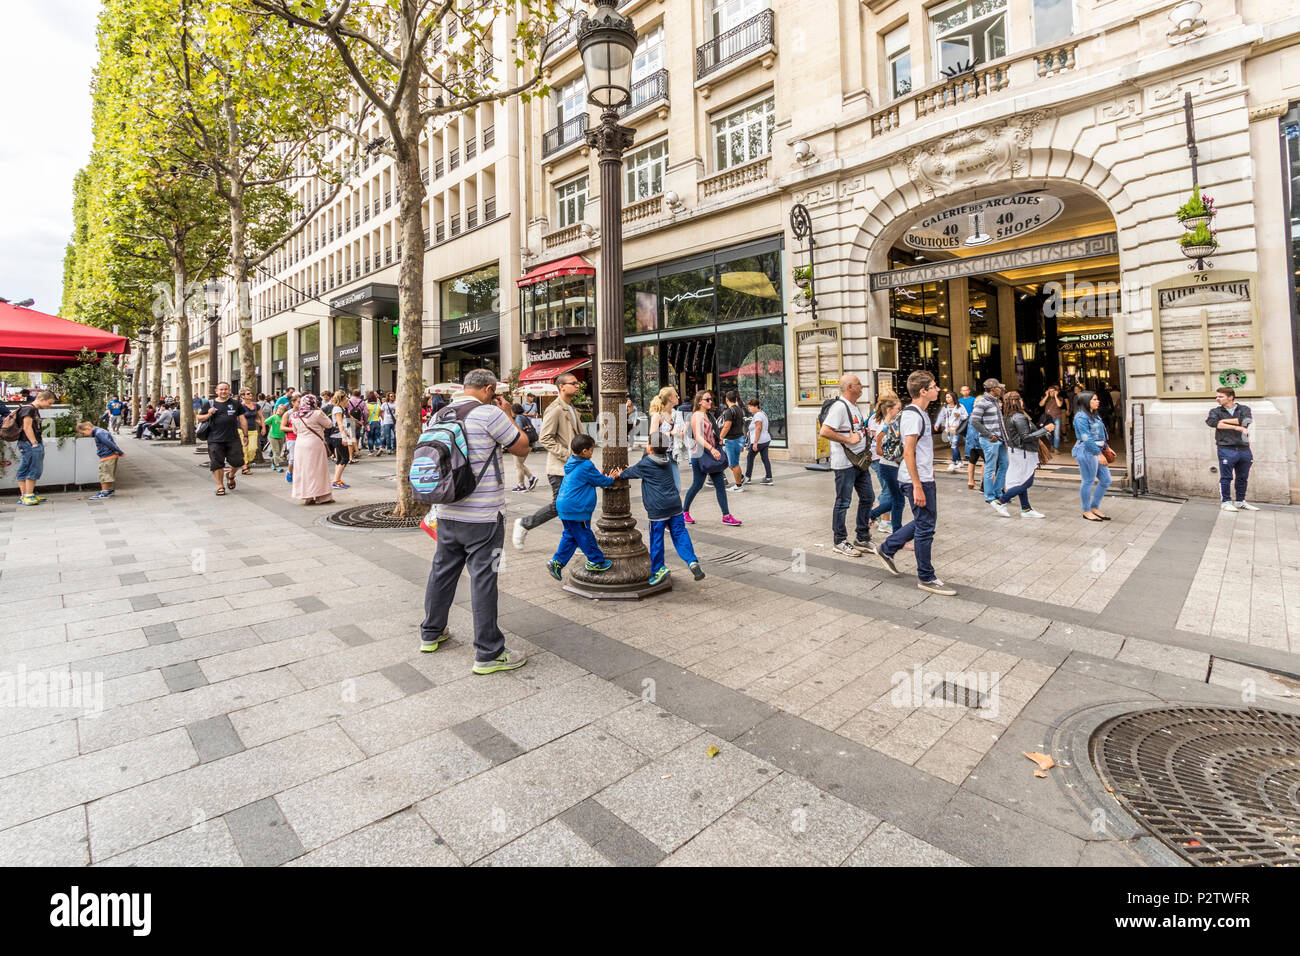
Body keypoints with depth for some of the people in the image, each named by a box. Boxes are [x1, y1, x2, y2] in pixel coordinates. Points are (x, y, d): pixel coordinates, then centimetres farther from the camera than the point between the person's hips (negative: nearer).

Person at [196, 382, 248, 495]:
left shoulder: (235, 403, 10)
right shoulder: (209, 404, 8)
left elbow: (242, 419, 11)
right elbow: (199, 418, 13)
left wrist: (245, 435, 7)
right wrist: (208, 415, -9)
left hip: (233, 439, 0)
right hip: (215, 440, 0)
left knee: (237, 461, -3)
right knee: (217, 464, 0)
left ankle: (230, 475, 29)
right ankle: (220, 486, 11)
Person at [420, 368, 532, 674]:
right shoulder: (490, 414, -14)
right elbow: (522, 448, -6)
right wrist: (509, 415, 5)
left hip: (447, 513, 7)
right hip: (483, 517, -7)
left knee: (442, 570, 19)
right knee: (483, 580, -2)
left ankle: (431, 633, 35)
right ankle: (489, 654, 6)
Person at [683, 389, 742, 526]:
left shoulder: (708, 415, 14)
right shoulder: (697, 415, -13)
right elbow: (698, 437, -25)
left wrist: (716, 449, 22)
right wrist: (711, 449, -36)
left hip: (712, 453, 8)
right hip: (700, 455, -8)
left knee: (720, 485, 3)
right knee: (697, 485, 1)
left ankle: (726, 515, 4)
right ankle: (684, 512, 20)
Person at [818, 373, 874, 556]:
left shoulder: (854, 407, 15)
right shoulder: (839, 407, -16)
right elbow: (824, 431, -27)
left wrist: (865, 432, 11)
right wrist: (849, 440, -23)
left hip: (860, 462, 10)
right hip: (845, 463, -10)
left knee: (867, 497, 14)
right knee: (843, 502, 0)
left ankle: (862, 538, 26)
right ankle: (840, 541, 13)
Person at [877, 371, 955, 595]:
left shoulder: (922, 413, 14)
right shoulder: (912, 415, -18)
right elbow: (908, 452, -22)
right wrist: (917, 486, -24)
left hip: (924, 478, 10)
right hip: (917, 480, -10)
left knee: (924, 522, 19)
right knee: (925, 526, -1)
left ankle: (887, 549, 29)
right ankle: (926, 578, 11)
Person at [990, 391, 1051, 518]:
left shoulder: (1009, 417, 9)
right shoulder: (1019, 417, -20)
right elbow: (1026, 437, -21)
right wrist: (1045, 429, -18)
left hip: (1015, 450, 10)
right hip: (1022, 453, -10)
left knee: (1021, 482, 12)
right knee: (1026, 482, -3)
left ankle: (1026, 510, 18)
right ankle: (999, 502, 0)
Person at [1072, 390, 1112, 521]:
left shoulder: (1094, 415, 16)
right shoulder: (1081, 417, -14)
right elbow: (1087, 438, -20)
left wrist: (1106, 448, 23)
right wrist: (1099, 454, -21)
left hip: (1096, 451, 10)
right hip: (1086, 451, -10)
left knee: (1106, 480, 11)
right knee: (1088, 481, -2)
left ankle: (1095, 507, 23)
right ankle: (1086, 512, 10)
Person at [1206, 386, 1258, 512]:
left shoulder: (1244, 409, 10)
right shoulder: (1216, 411, 5)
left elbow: (1246, 420, -11)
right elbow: (1211, 421, -16)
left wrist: (1223, 421, -8)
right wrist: (1235, 427, -18)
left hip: (1244, 449, 3)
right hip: (1226, 449, -2)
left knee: (1242, 477, 11)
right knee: (1226, 477, -3)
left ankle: (1241, 501, 22)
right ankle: (1225, 501, 5)